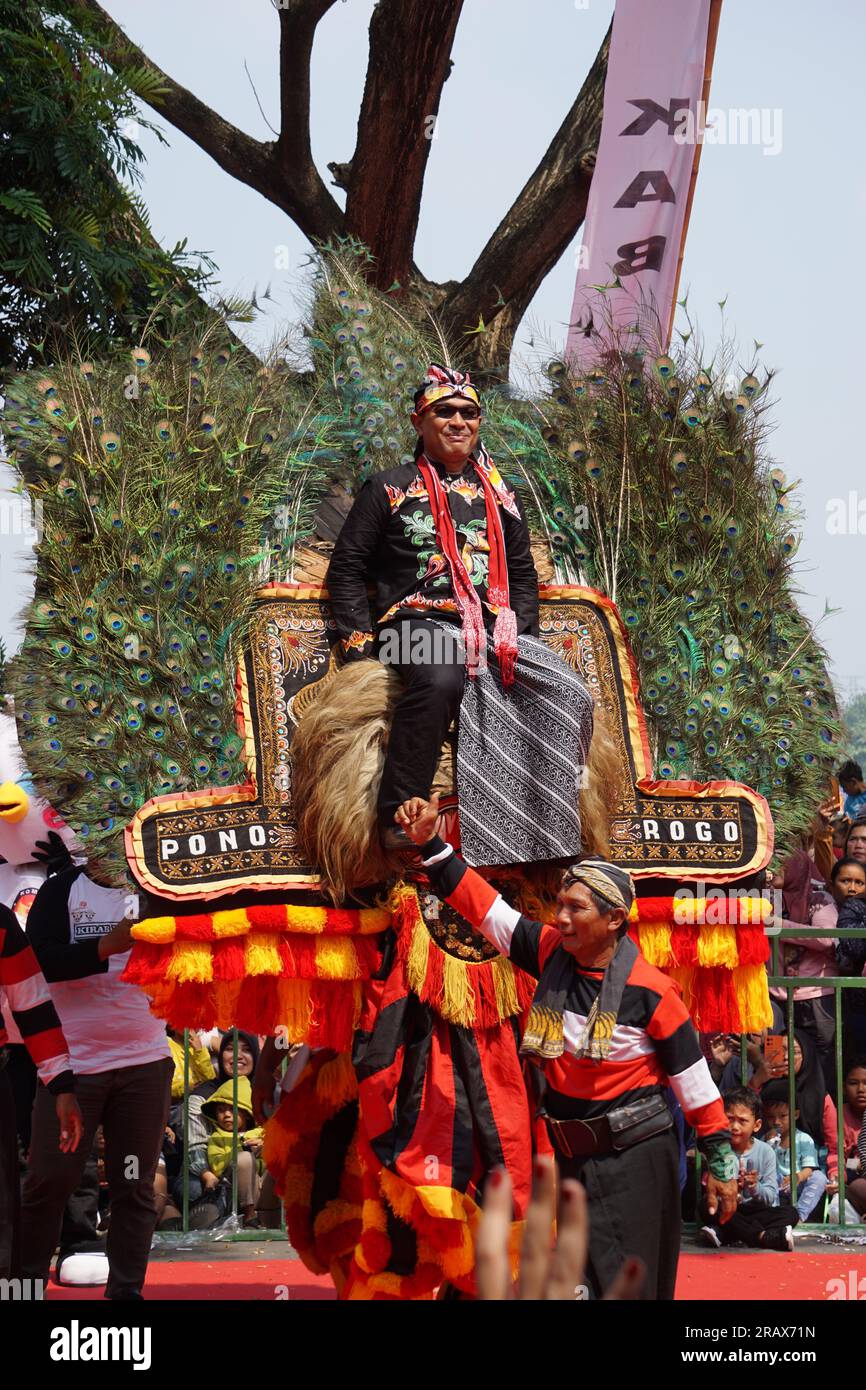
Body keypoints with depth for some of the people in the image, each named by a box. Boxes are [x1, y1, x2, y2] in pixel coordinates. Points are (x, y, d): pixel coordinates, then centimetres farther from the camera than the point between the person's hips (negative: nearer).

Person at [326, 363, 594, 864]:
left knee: (570, 695, -20)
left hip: (493, 628, 5)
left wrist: (518, 630, 8)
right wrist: (361, 648, -4)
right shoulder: (389, 489, 10)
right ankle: (398, 818, -36)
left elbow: (523, 572, 26)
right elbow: (347, 568, 7)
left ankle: (554, 831, -13)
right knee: (441, 678, -40)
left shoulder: (496, 495, 22)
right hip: (419, 621, -4)